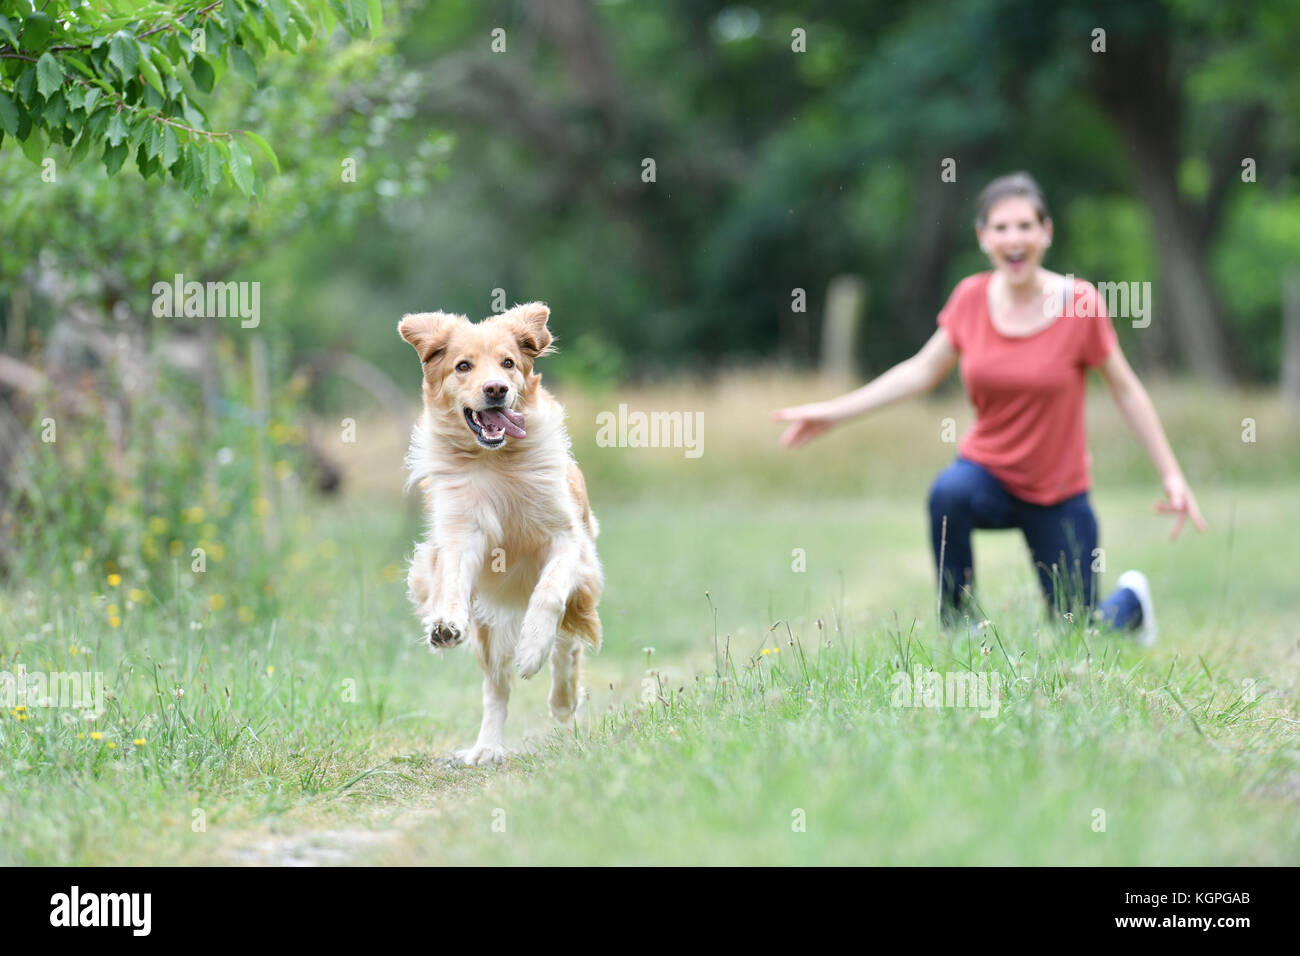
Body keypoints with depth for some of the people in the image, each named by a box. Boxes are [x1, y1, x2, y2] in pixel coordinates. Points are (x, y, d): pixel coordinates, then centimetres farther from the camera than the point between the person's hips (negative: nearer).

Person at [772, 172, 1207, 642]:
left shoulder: (1079, 304, -14)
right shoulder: (970, 299, -7)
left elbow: (1126, 391, -4)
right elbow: (922, 371, 5)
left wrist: (1172, 475, -4)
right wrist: (836, 410, 1)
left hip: (1059, 496, -2)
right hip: (988, 470, 2)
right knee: (948, 493, -36)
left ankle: (1129, 597, 37)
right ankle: (958, 629, -17)